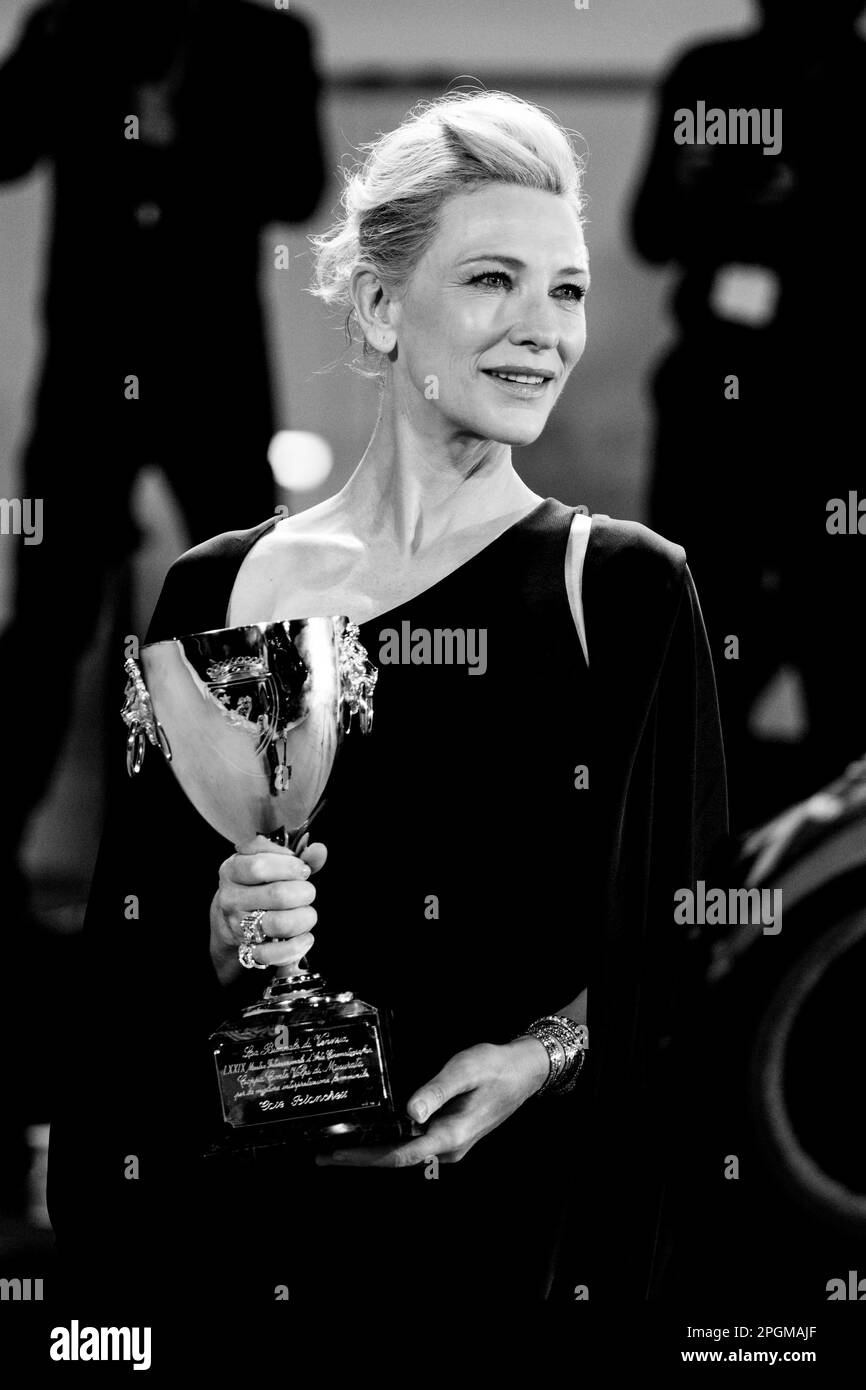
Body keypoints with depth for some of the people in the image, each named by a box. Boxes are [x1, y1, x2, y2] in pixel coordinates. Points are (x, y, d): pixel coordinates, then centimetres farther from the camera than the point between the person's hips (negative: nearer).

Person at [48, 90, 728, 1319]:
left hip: (527, 1207, -2)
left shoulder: (625, 592, -2)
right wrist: (222, 940, -12)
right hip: (253, 1207, 2)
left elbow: (692, 946, 0)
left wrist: (548, 1055, -16)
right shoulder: (215, 593, 3)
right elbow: (126, 959, 7)